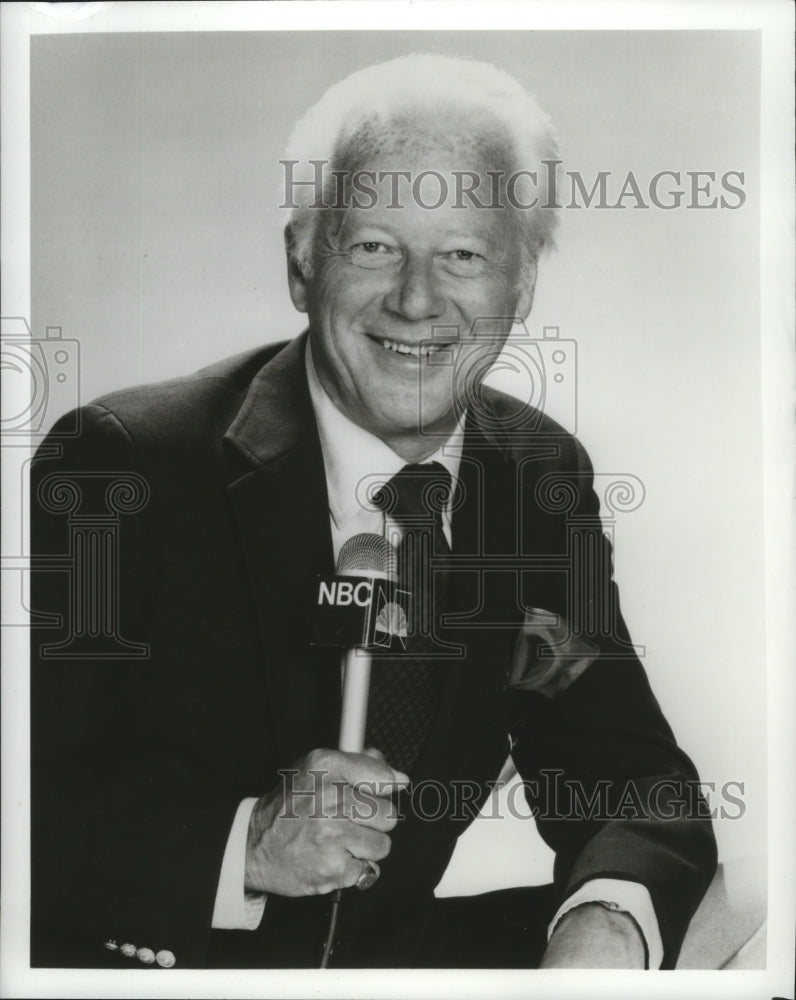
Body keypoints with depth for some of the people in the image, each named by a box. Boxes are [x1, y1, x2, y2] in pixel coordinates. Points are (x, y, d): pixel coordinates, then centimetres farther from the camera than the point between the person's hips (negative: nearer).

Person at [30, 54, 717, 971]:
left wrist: (609, 918, -22)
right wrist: (247, 844, -30)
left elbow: (629, 769, -2)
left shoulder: (544, 476, -1)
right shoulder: (123, 464, -17)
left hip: (394, 946, 4)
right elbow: (34, 802, -15)